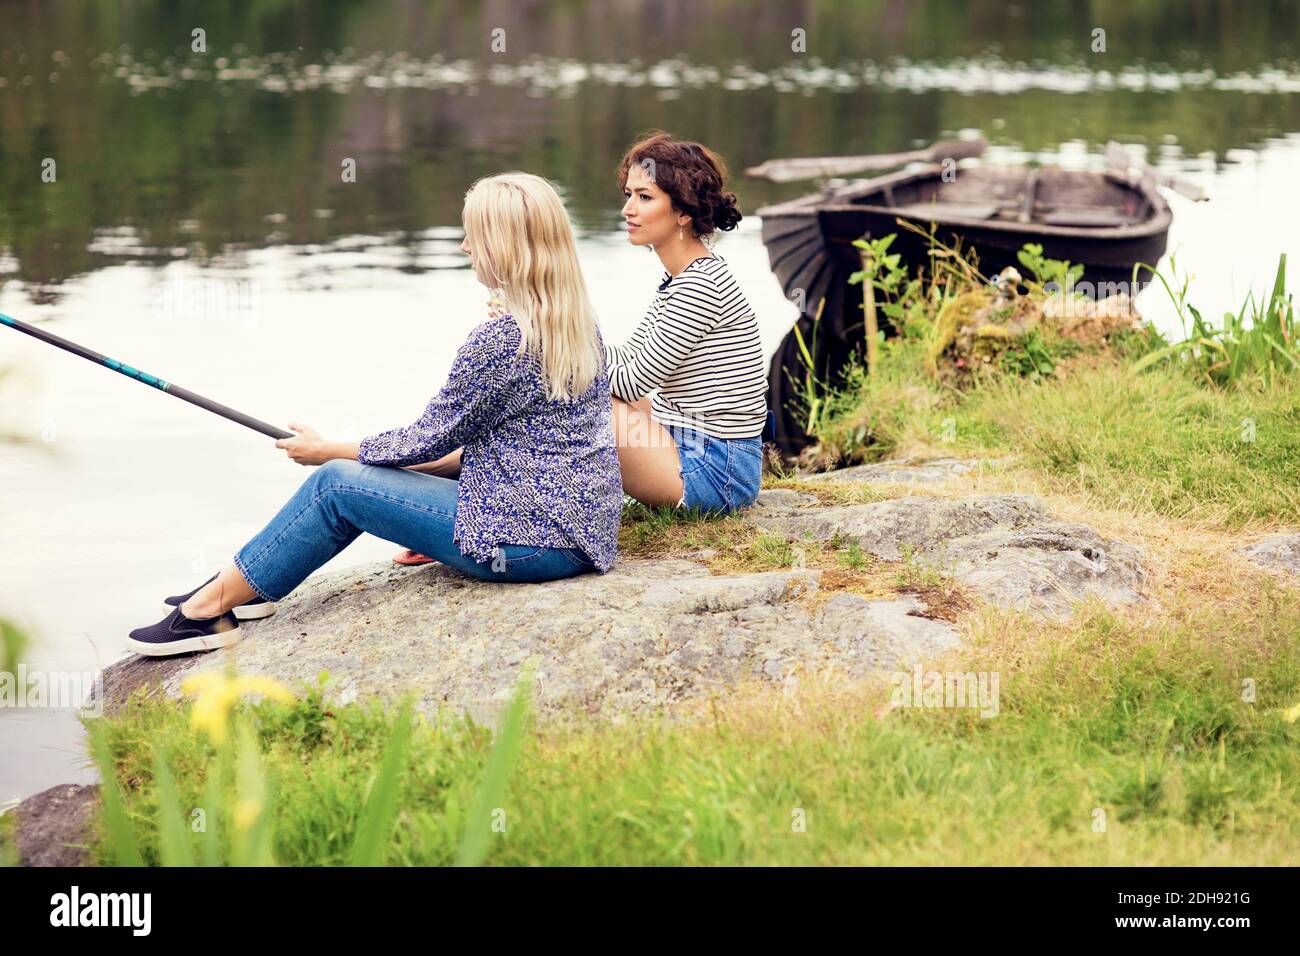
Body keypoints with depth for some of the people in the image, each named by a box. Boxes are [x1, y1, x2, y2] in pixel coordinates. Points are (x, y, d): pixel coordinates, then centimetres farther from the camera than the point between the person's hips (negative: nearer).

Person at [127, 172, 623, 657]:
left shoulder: (500, 339, -19)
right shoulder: (579, 323, 9)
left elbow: (429, 440, -9)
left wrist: (329, 449, 5)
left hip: (534, 539, -9)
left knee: (336, 484, -3)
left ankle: (208, 609, 7)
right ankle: (230, 586, 20)